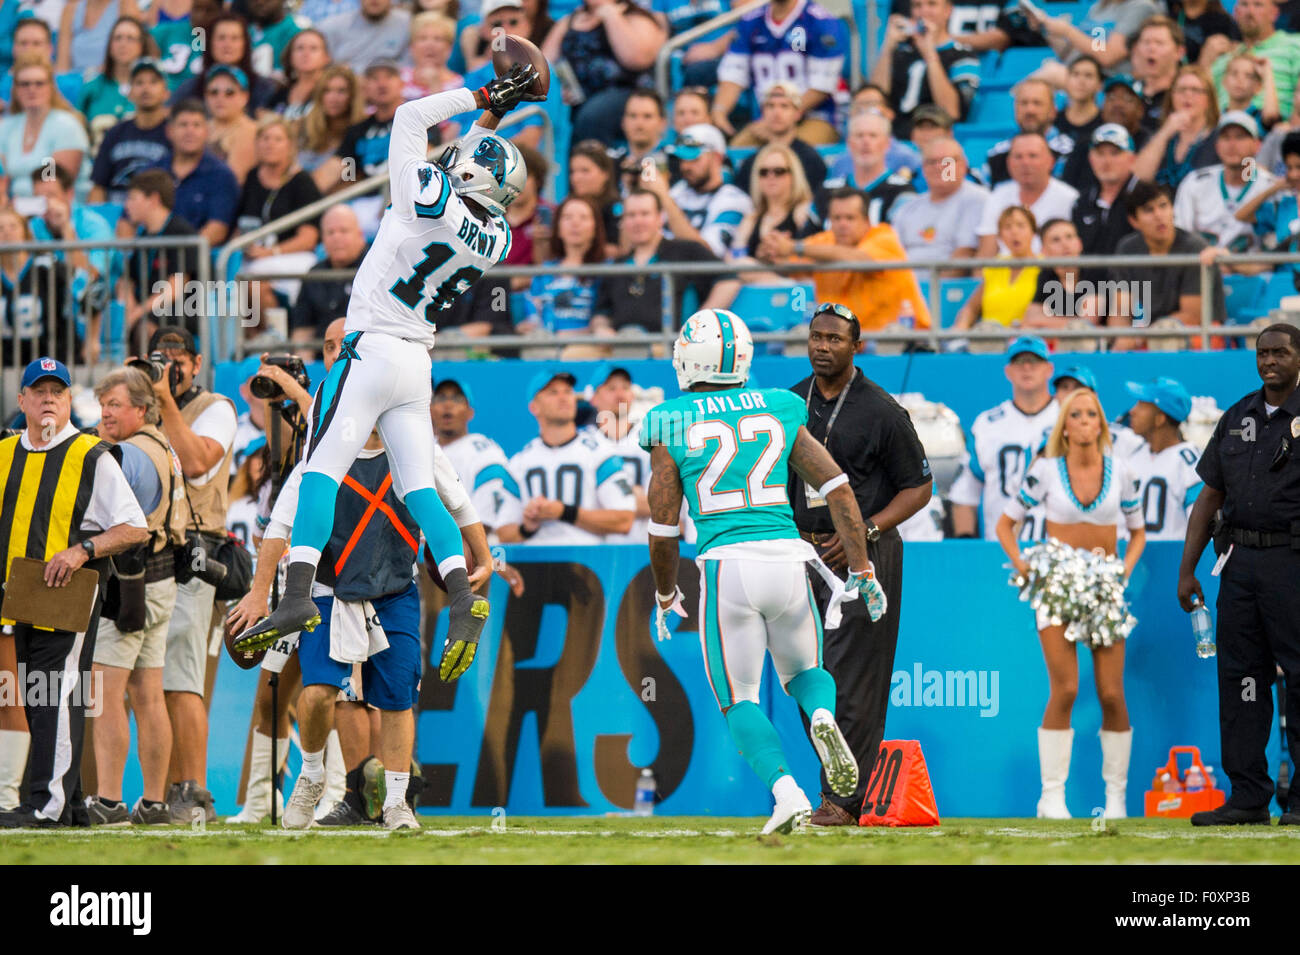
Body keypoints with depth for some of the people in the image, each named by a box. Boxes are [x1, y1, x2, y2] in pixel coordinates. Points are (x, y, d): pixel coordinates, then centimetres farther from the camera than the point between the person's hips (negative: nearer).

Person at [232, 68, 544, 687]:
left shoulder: (433, 200, -14)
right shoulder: (496, 239, 6)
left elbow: (410, 120, -2)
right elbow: (474, 171, 27)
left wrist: (484, 101, 6)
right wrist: (491, 118, 31)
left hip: (372, 352, -7)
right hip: (417, 364, 7)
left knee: (322, 471, -11)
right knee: (419, 490, 5)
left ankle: (297, 594, -24)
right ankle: (463, 597, -12)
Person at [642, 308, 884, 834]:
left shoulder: (673, 426, 5)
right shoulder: (779, 413, 13)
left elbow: (663, 526, 5)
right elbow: (838, 488, 7)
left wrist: (665, 596, 20)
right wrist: (861, 570, 10)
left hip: (727, 566, -3)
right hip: (787, 555, 3)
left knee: (740, 699, 9)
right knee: (805, 672, 23)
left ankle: (786, 793, -15)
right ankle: (823, 717, -13)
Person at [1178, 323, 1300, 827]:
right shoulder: (1237, 418, 17)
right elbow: (1209, 498, 19)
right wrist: (1186, 571, 15)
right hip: (1239, 560, 6)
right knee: (1239, 675, 3)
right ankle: (1248, 798, 6)